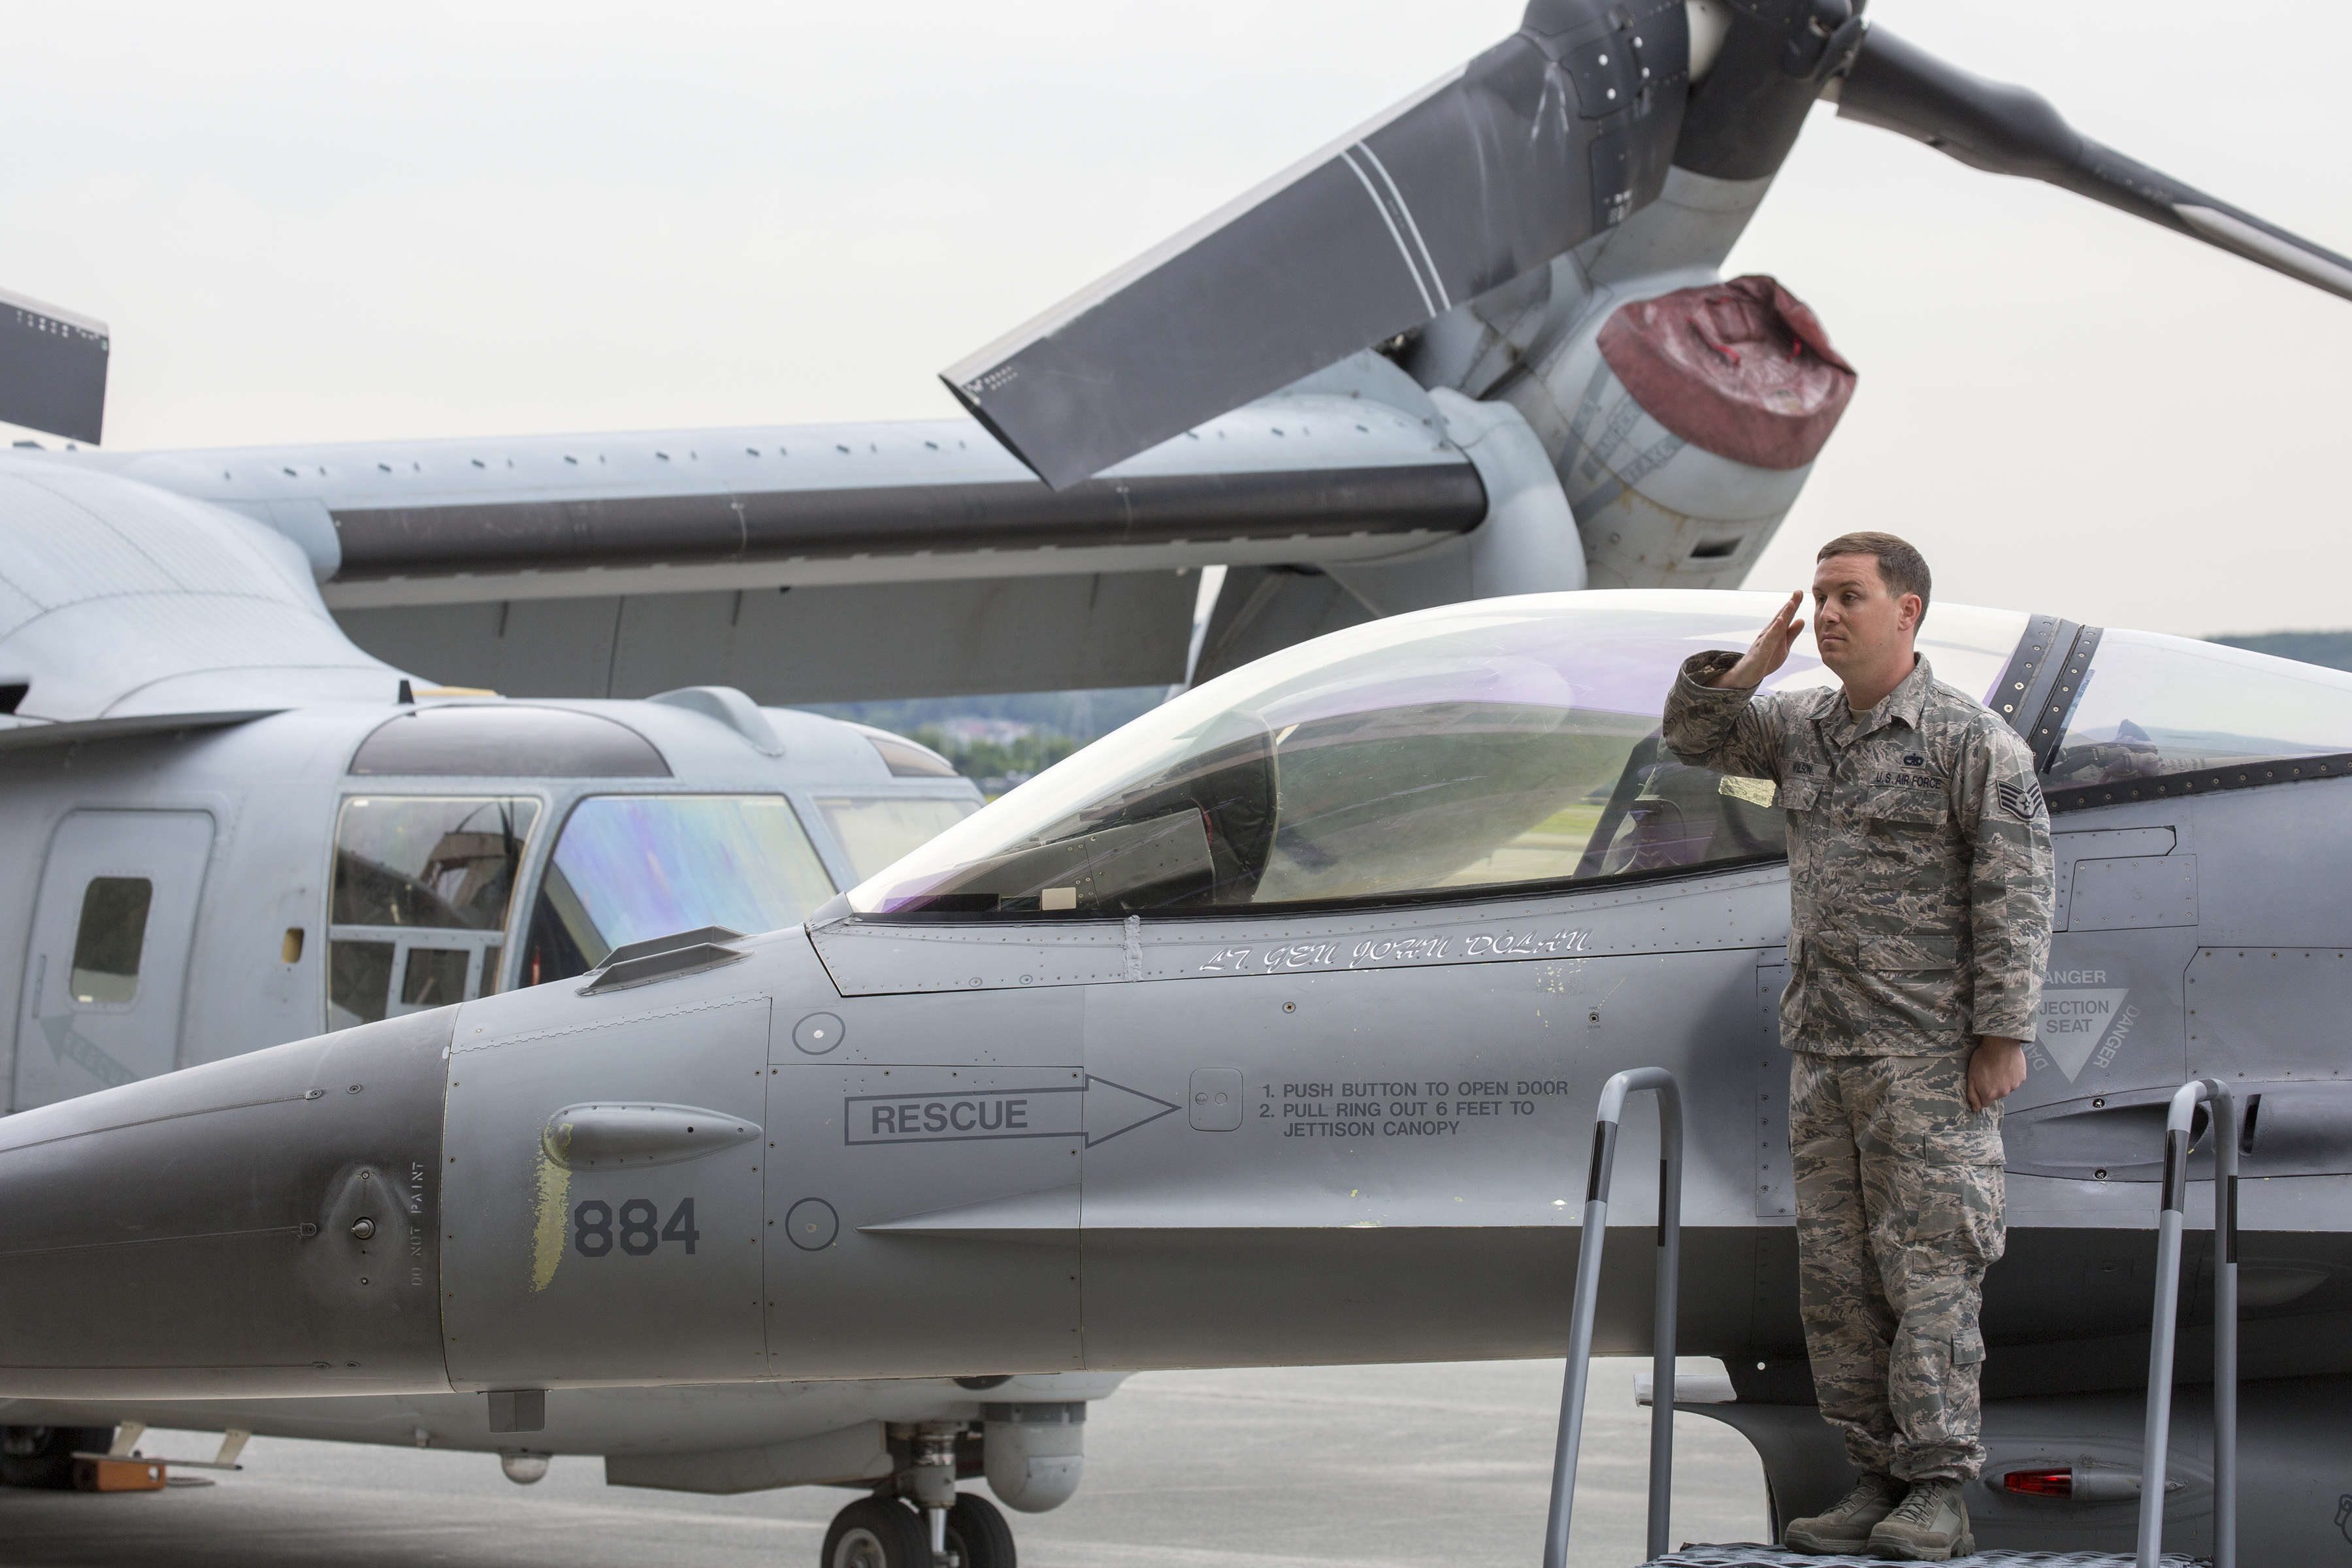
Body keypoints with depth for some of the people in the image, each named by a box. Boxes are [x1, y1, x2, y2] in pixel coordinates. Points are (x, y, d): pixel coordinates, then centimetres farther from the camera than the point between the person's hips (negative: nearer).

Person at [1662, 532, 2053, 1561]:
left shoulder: (1974, 741, -8)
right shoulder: (1805, 727, 13)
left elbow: (2015, 895, -11)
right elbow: (1694, 737, 20)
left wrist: (2003, 1033, -16)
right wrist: (1747, 669, 0)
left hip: (1931, 1052, -7)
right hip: (1824, 1049, 7)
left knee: (1929, 1266, -8)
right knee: (1836, 1275, 5)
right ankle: (1880, 1485, 10)